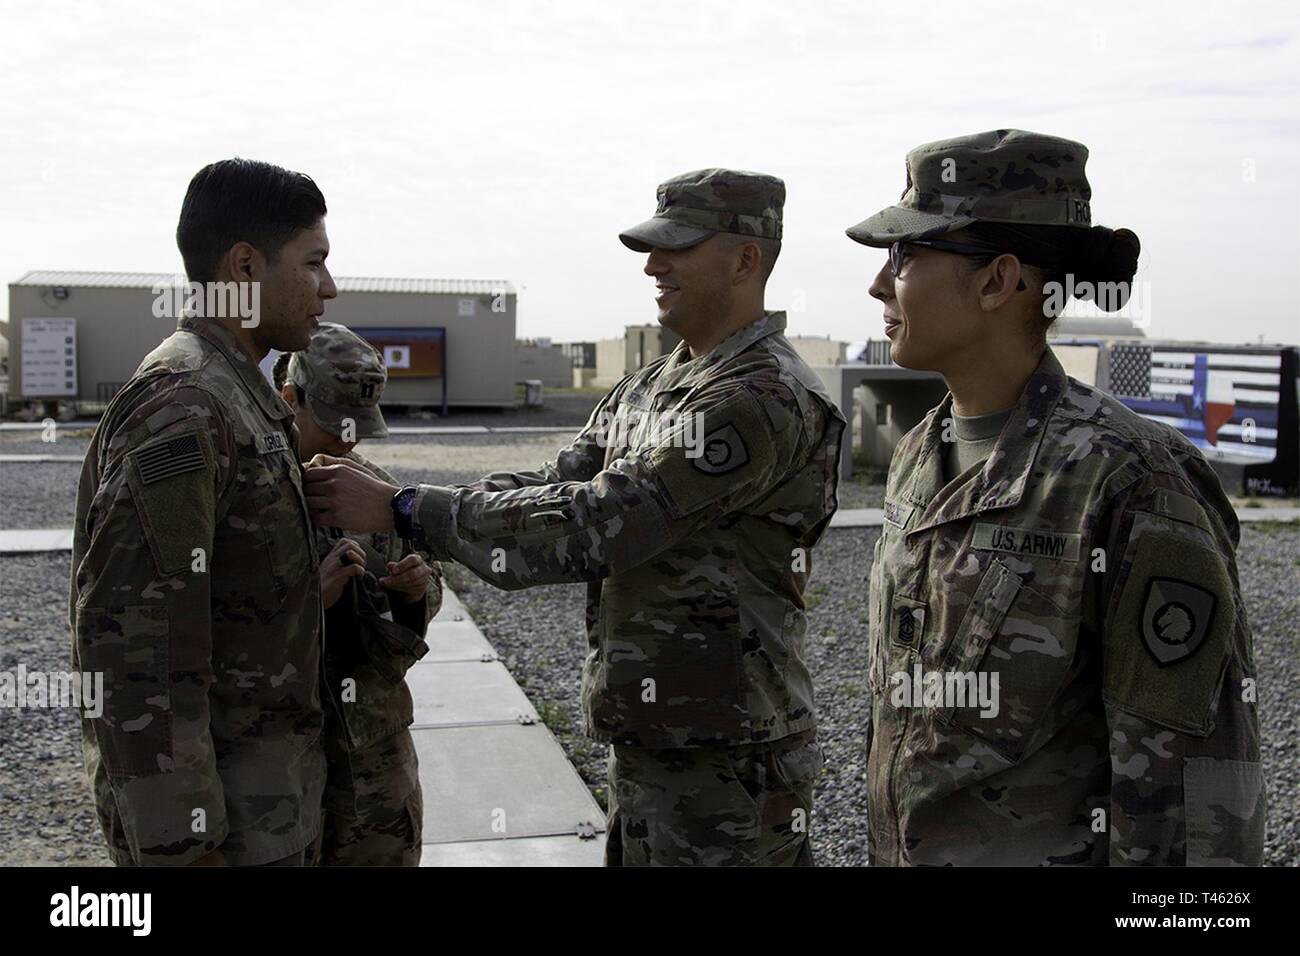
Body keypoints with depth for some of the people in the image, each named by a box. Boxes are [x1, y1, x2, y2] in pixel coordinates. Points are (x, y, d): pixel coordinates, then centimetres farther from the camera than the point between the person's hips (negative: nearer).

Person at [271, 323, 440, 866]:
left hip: (378, 742, 5)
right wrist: (313, 594, -27)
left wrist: (418, 588, -5)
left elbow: (425, 594, 17)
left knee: (391, 851, 14)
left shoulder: (374, 485, 8)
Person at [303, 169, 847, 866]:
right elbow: (555, 486, 5)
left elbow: (595, 524, -24)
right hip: (644, 738, 8)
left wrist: (403, 509, -20)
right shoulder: (649, 386, 10)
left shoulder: (764, 400, -20)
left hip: (723, 757, -8)